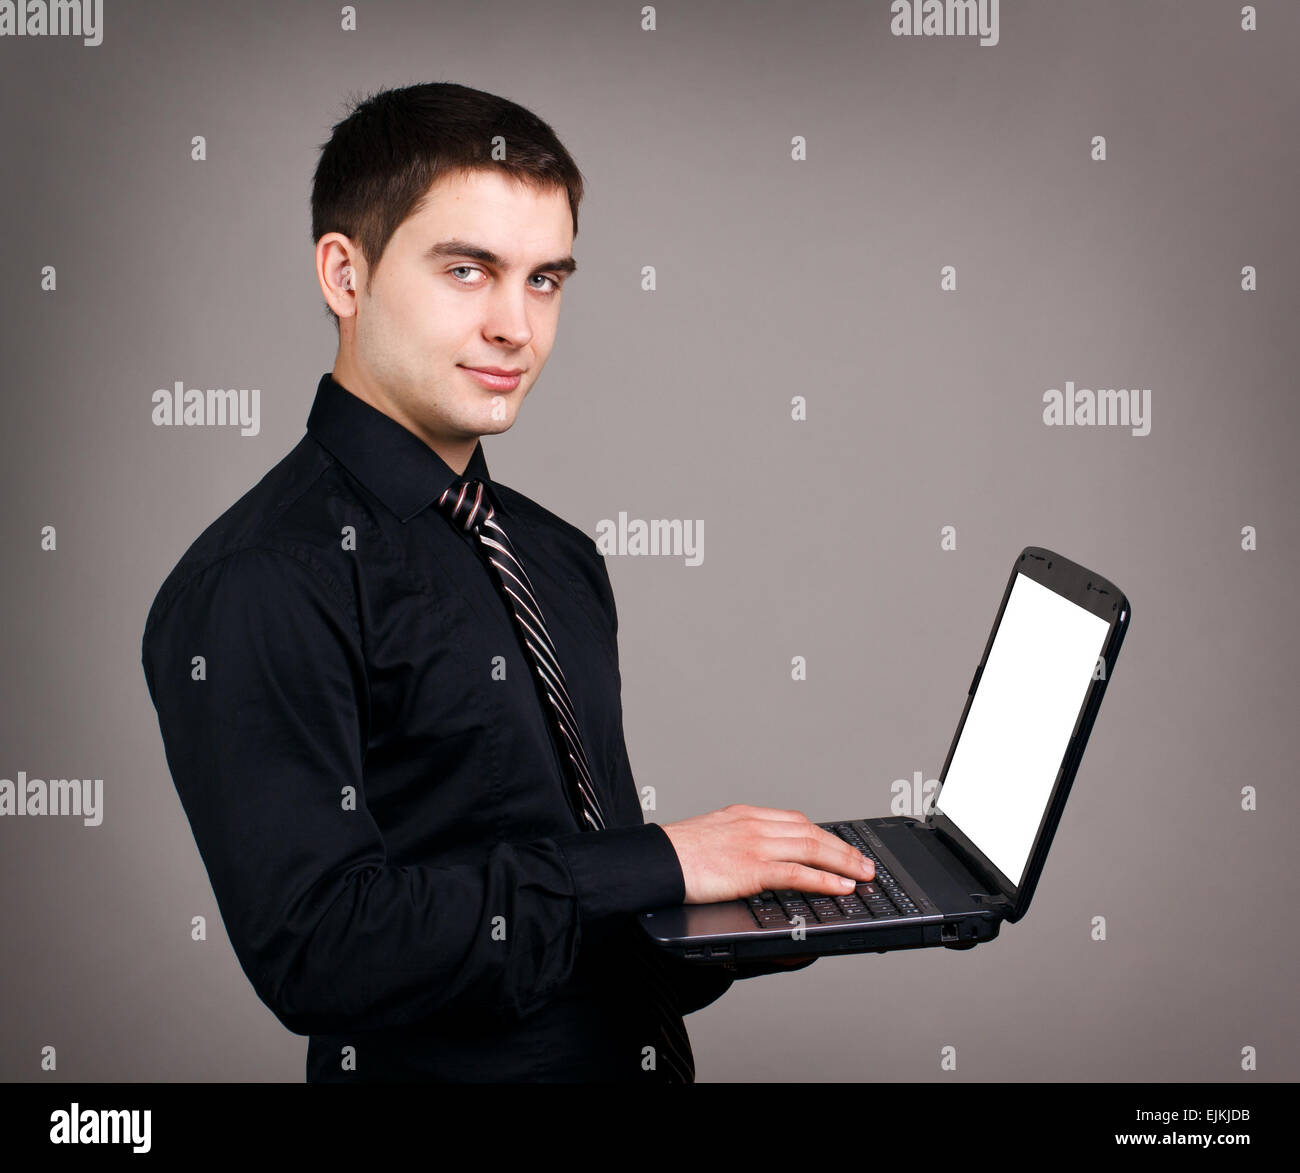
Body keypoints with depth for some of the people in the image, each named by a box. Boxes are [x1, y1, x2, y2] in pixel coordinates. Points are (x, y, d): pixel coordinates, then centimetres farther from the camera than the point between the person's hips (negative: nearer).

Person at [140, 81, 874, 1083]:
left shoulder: (560, 558, 6)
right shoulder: (259, 588, -17)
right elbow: (316, 950, -25)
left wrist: (742, 936, -7)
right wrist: (660, 865, -22)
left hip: (640, 1052, 6)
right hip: (435, 1065, -6)